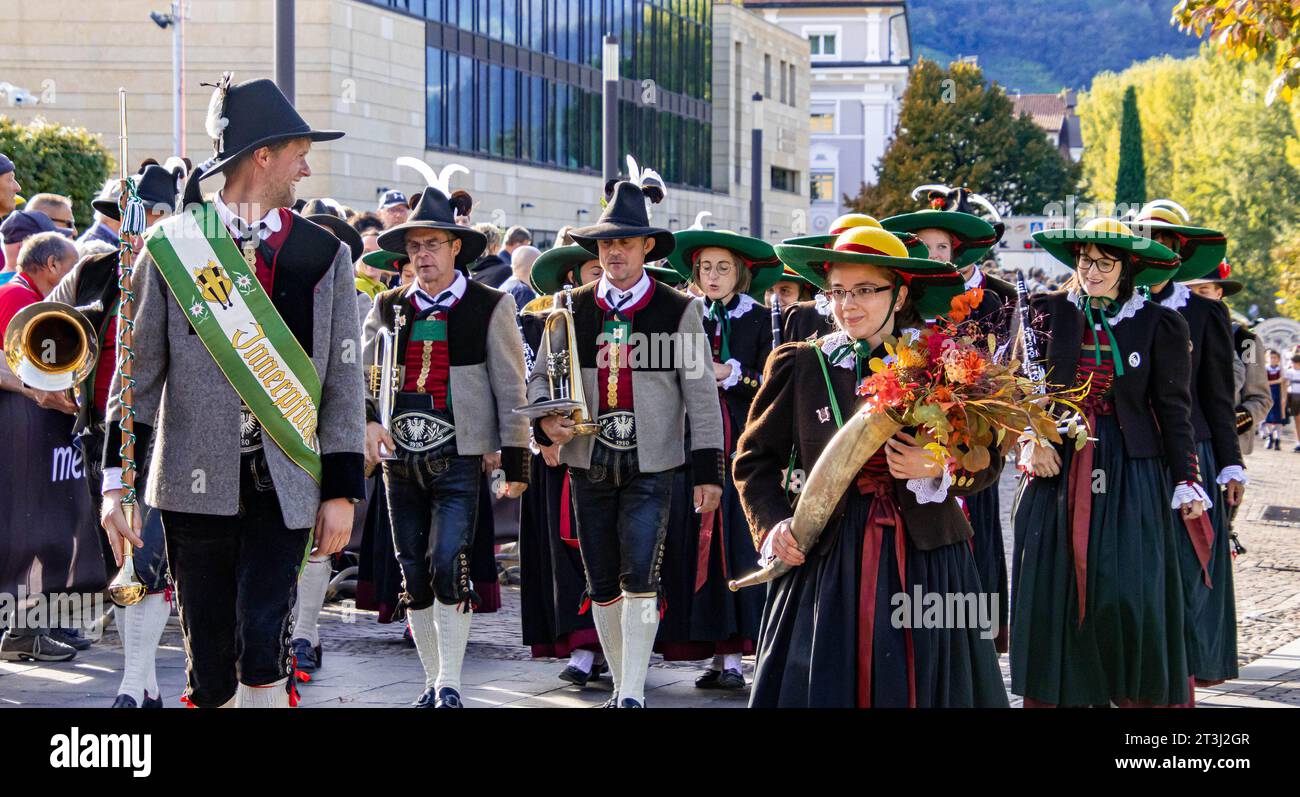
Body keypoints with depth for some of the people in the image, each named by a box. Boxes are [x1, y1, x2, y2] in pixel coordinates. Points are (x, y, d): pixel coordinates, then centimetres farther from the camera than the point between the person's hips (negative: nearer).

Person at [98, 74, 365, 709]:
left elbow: (344, 380, 7)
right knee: (208, 666, 5)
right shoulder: (173, 246, 2)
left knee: (262, 646, -13)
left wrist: (341, 490, 3)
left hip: (285, 484, 0)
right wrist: (116, 482, -3)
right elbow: (139, 371, 3)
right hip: (194, 483, 0)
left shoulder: (324, 254, 6)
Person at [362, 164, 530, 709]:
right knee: (414, 576, 6)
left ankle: (450, 684, -8)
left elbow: (510, 388, 1)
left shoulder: (490, 307, 1)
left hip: (459, 459, -4)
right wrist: (368, 420, -11)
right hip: (400, 458, 4)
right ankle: (433, 683, 18)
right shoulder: (388, 307, 10)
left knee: (448, 564, -16)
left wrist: (514, 460, -1)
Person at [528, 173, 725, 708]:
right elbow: (541, 375, 12)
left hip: (650, 466, -3)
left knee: (640, 579, -13)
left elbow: (701, 393, 0)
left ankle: (633, 694, -11)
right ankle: (619, 685, 22)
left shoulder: (677, 311, 0)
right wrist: (546, 419, -10)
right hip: (589, 462, 3)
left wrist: (708, 469, -4)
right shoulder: (573, 310, 7)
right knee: (602, 585, 9)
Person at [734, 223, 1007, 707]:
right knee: (825, 686, 1)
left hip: (926, 558, 0)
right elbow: (755, 459, 10)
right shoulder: (799, 365, 5)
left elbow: (987, 459, 5)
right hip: (827, 558, 0)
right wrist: (773, 526, -4)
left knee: (920, 684, 3)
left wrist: (938, 469, -15)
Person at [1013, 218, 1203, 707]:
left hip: (1131, 473, -2)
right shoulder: (1049, 314, 5)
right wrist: (1033, 440, -8)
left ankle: (1140, 692, 3)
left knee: (1131, 590, -9)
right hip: (1060, 467, 2)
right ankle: (1057, 693, 10)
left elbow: (1173, 409, 2)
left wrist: (1186, 481, -3)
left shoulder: (1159, 325, 0)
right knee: (1055, 587, 1)